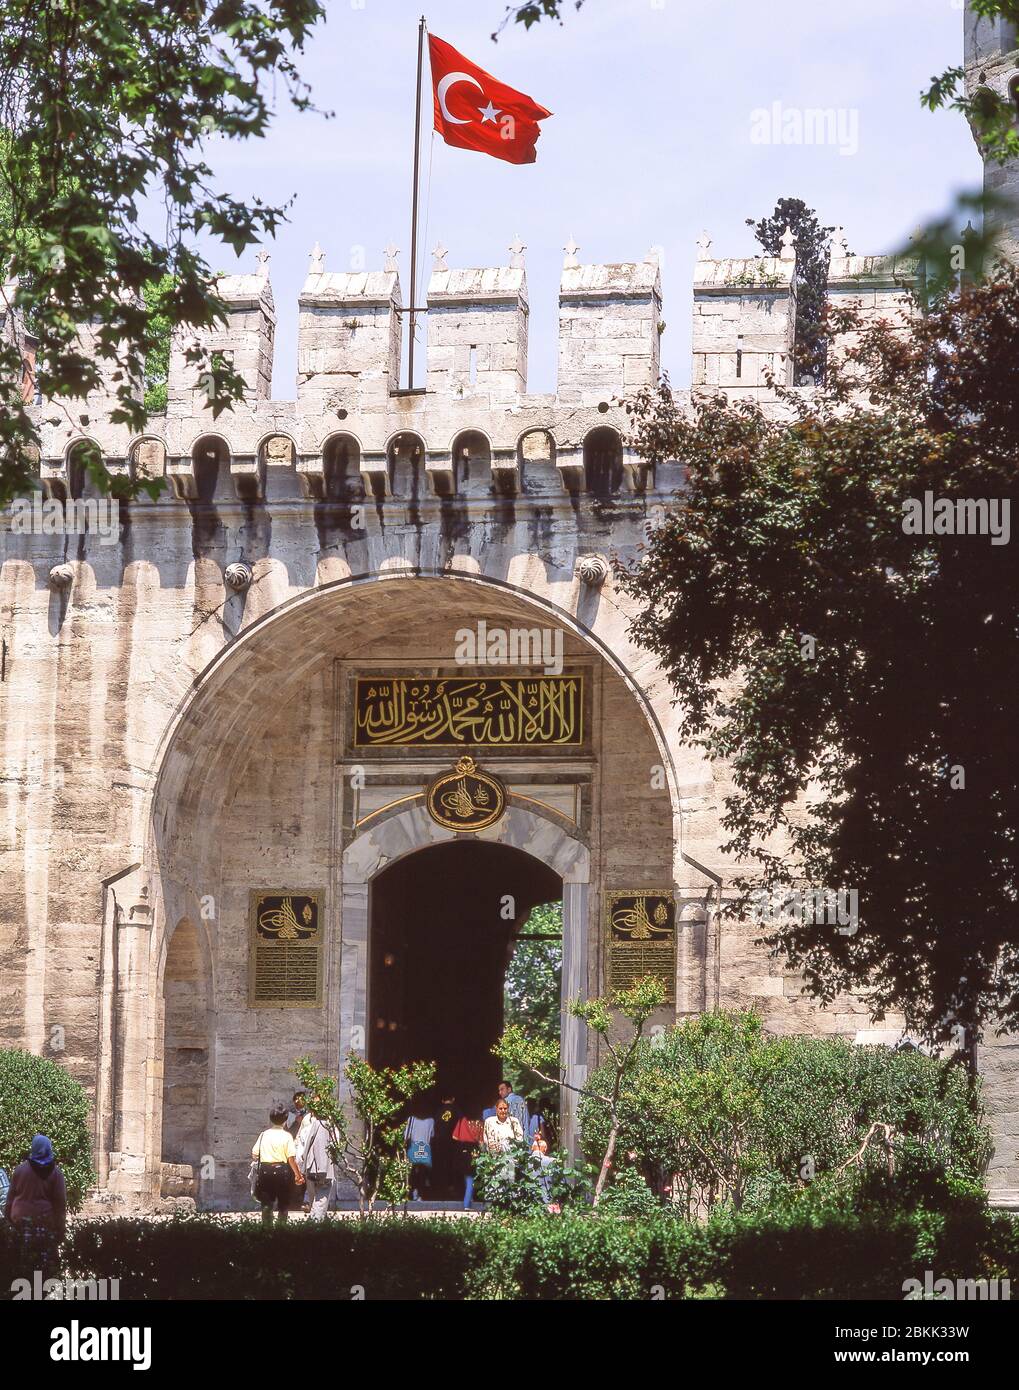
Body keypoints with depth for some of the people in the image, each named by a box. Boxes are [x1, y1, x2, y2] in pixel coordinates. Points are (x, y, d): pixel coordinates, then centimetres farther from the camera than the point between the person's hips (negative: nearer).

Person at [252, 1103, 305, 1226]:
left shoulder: (264, 1135, 3)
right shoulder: (287, 1136, -7)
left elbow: (254, 1154, 3)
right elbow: (291, 1158, -12)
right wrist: (298, 1174, -2)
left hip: (265, 1170, 3)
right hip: (282, 1170, -3)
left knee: (267, 1204, 7)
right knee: (283, 1205, 11)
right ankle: (280, 1226, 9)